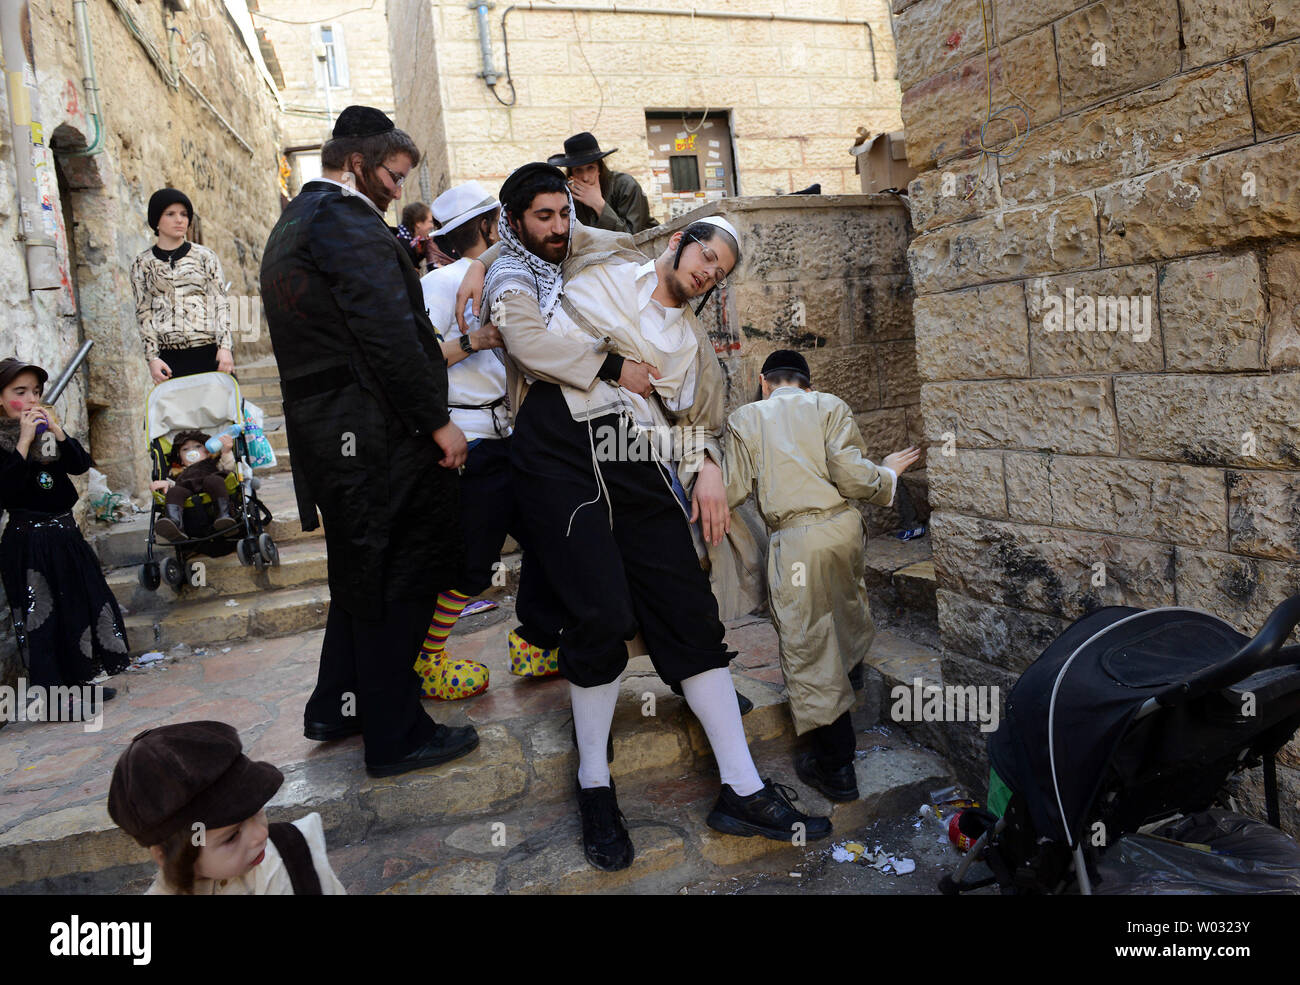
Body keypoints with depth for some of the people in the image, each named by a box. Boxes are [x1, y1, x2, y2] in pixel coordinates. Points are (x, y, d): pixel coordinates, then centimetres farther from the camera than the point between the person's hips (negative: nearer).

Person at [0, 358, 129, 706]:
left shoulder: (48, 433, 9)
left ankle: (76, 682, 28)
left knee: (80, 607, 14)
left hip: (65, 533, 7)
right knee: (41, 617, 0)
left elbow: (81, 465, -2)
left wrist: (57, 431, -14)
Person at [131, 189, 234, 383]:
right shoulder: (142, 265, 11)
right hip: (168, 358, 1)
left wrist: (224, 347, -6)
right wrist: (152, 358, -1)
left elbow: (221, 303, 5)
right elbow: (143, 314, 8)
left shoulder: (205, 256, 9)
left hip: (208, 352, 0)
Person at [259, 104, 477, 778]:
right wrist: (437, 420, -17)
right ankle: (395, 736, 7)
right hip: (380, 432, -10)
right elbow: (388, 333, -21)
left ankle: (336, 707, 31)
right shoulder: (346, 219, -11)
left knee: (362, 570, 21)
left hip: (322, 431, 10)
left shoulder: (290, 226, 21)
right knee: (402, 576, -2)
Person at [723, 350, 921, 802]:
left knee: (807, 649, 6)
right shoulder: (829, 406, 5)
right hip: (843, 527, 3)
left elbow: (734, 492, 0)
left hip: (794, 541, -2)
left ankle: (836, 766, 14)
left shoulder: (745, 417, 4)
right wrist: (887, 472, 13)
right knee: (843, 613, 30)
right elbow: (851, 476, -7)